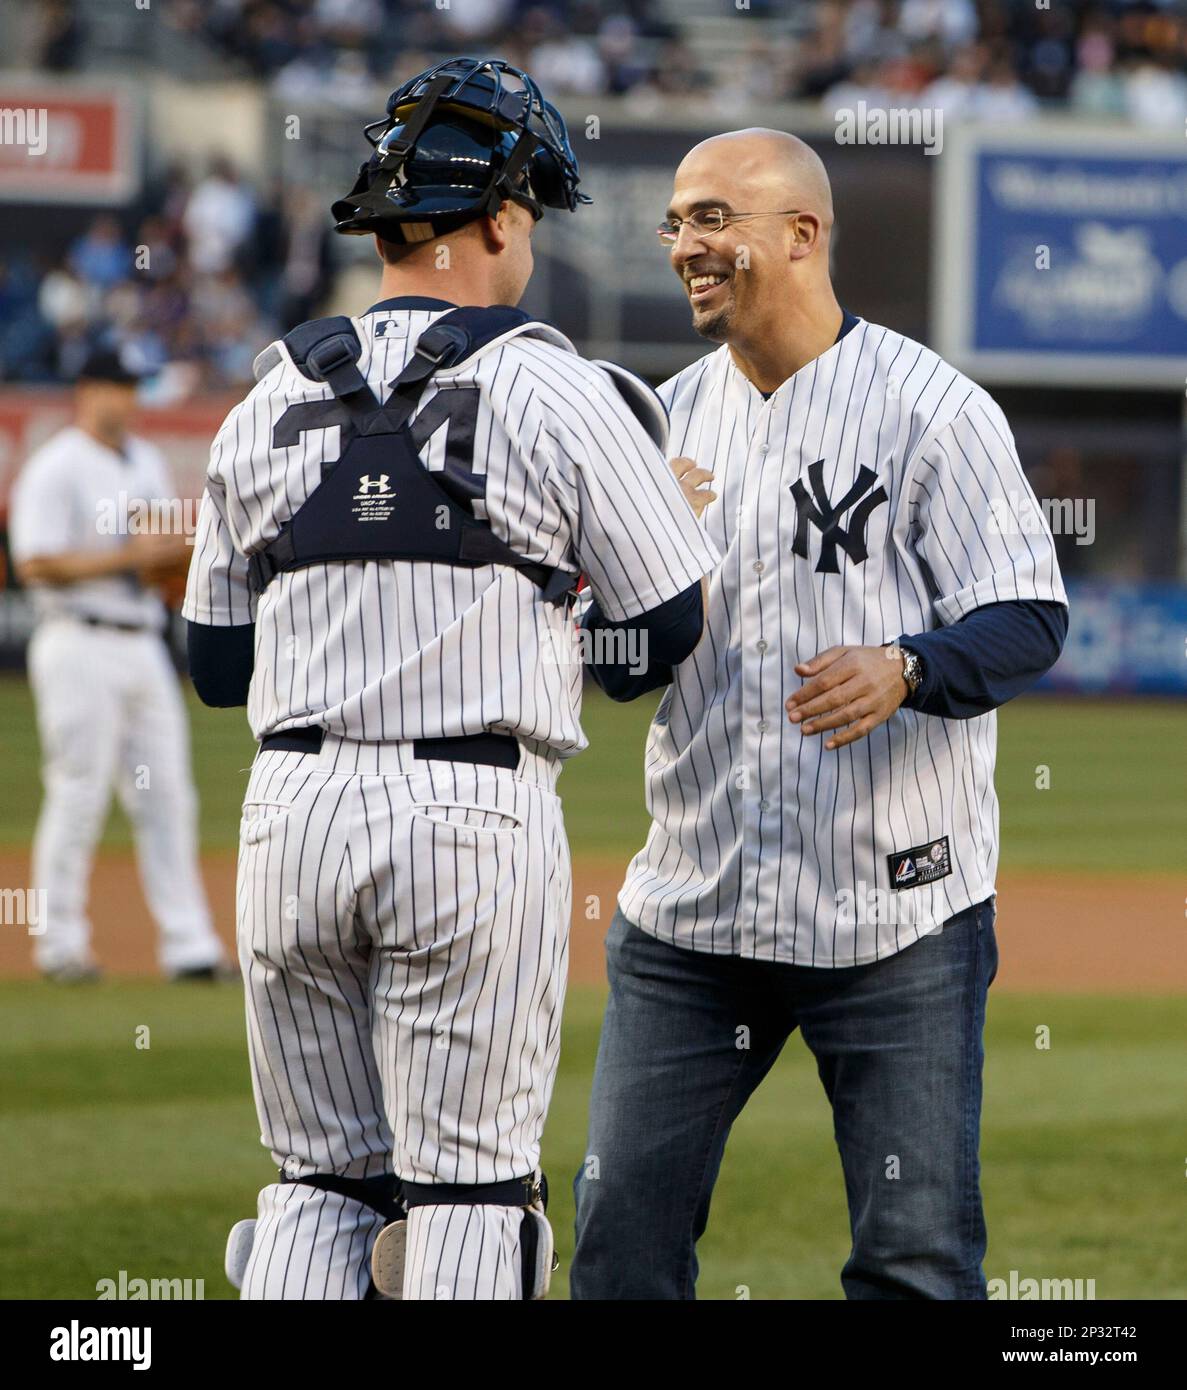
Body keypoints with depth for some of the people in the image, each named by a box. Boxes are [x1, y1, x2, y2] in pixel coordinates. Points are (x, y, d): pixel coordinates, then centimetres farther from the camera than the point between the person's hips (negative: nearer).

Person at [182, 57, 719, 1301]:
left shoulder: (270, 404, 9)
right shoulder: (554, 392, -4)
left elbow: (215, 665, 14)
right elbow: (680, 628, 0)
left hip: (294, 811, 4)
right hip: (477, 817, -4)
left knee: (319, 1182, 10)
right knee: (469, 1184, 0)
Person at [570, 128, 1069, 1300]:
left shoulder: (934, 410, -6)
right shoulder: (671, 415, 11)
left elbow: (1029, 620, -10)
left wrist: (904, 671, -28)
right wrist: (604, 619, -7)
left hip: (893, 910, -5)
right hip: (690, 910, 5)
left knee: (916, 1251, -1)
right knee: (622, 1234, 4)